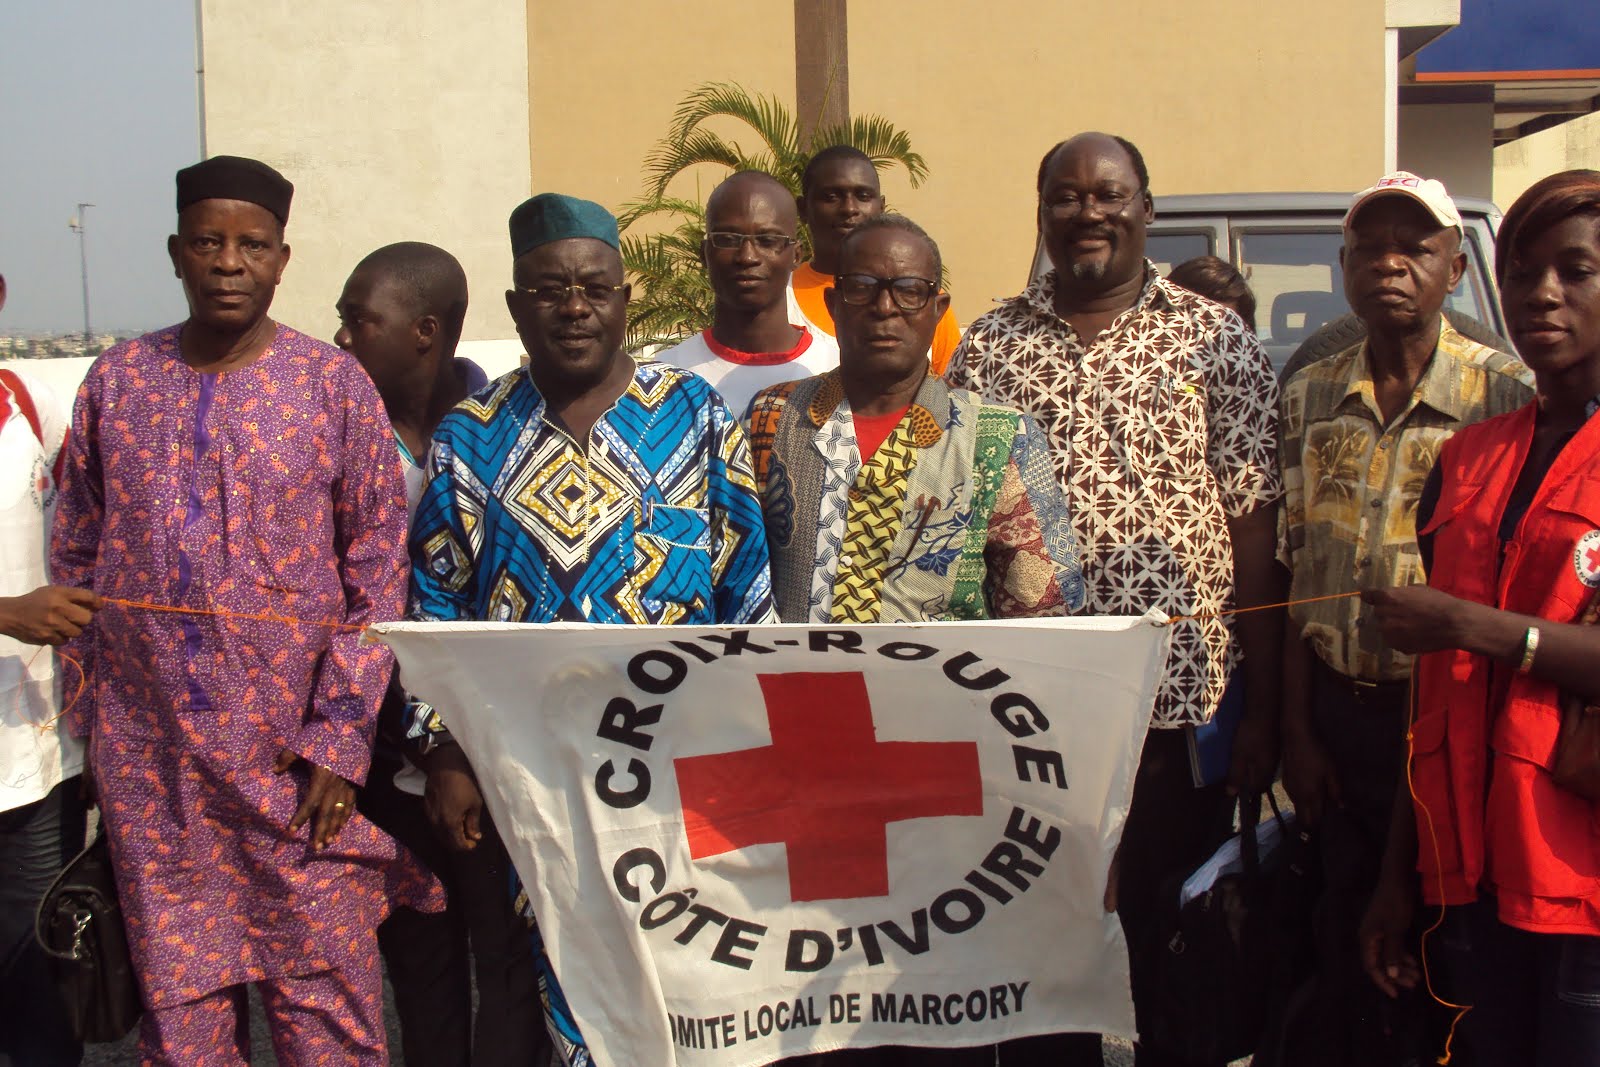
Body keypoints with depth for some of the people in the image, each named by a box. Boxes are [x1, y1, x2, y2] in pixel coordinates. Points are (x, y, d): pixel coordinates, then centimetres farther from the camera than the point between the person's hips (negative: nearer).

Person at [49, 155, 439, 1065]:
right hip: (147, 763, 3)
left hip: (294, 757, -2)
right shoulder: (117, 380, 6)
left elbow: (378, 572, -3)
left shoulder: (332, 383, -2)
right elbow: (76, 562, 12)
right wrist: (89, 726, 9)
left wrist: (340, 742, -8)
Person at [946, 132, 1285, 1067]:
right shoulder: (988, 350, 6)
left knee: (1177, 958, 12)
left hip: (1182, 708, -1)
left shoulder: (1217, 342, 2)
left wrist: (1262, 710, -4)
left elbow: (1256, 535, 0)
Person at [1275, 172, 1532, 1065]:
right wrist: (1299, 731, 4)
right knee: (1347, 940, 13)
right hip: (1338, 712, 3)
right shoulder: (1309, 398, 6)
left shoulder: (1508, 395, -6)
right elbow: (1297, 578, 6)